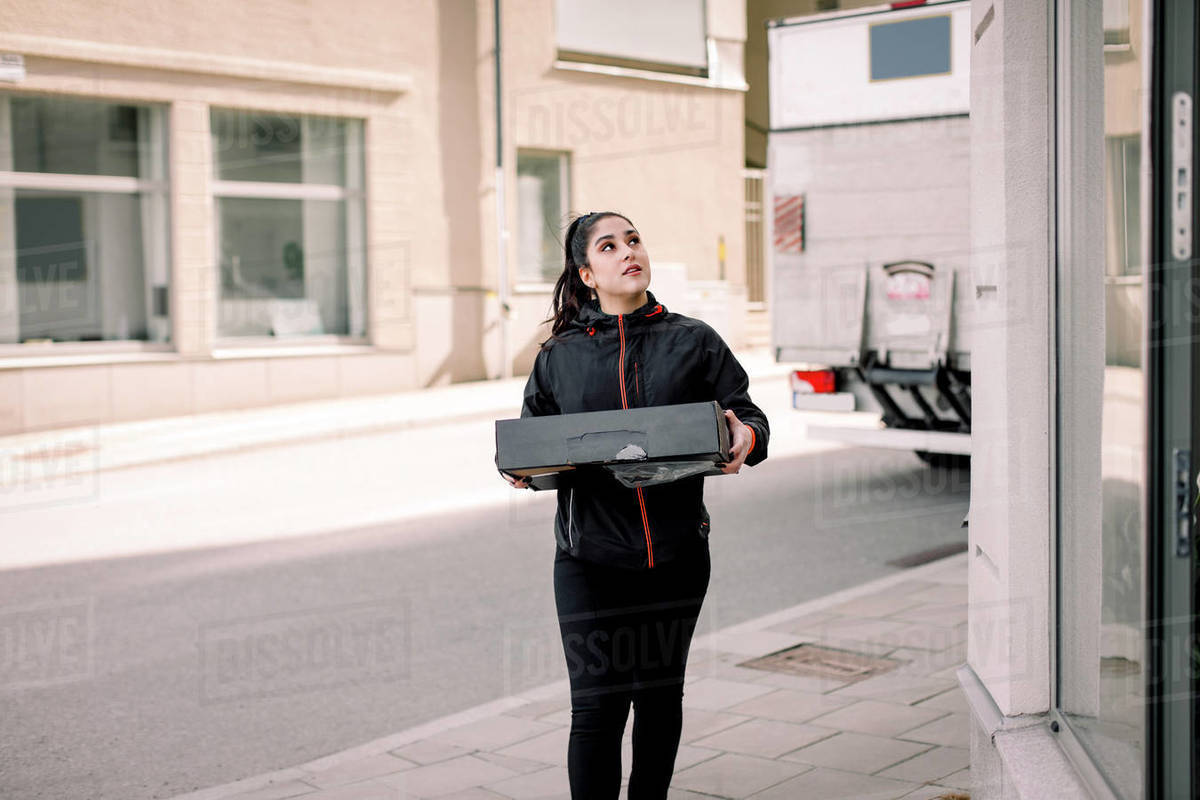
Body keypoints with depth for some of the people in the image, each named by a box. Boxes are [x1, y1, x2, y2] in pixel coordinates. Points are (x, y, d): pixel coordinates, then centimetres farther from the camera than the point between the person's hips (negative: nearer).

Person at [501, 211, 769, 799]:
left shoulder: (693, 342, 6)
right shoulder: (559, 355, 6)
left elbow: (750, 416, 7)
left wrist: (746, 438, -16)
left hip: (676, 553, 1)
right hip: (590, 555, -1)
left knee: (660, 693, 15)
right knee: (597, 704, -6)